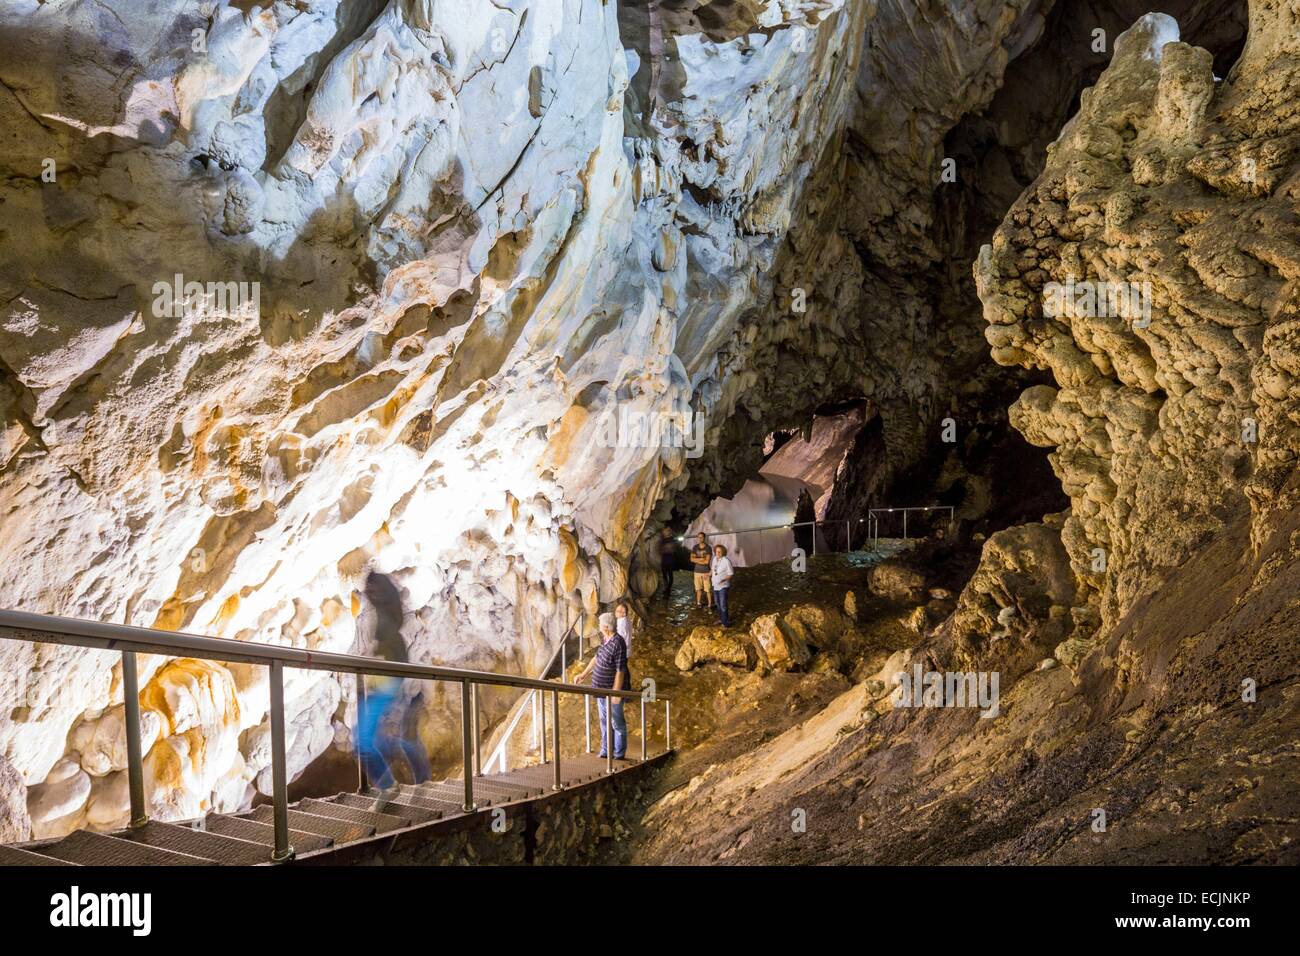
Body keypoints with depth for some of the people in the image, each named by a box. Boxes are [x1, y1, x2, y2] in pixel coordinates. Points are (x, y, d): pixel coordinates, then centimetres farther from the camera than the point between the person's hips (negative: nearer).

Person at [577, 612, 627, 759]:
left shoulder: (618, 644, -23)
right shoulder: (605, 640, 4)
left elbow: (620, 671, -23)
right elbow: (596, 658, 18)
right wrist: (584, 674, 22)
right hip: (601, 691, 9)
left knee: (617, 724, 3)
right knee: (604, 722, 18)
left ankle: (619, 755, 13)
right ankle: (605, 752, 28)